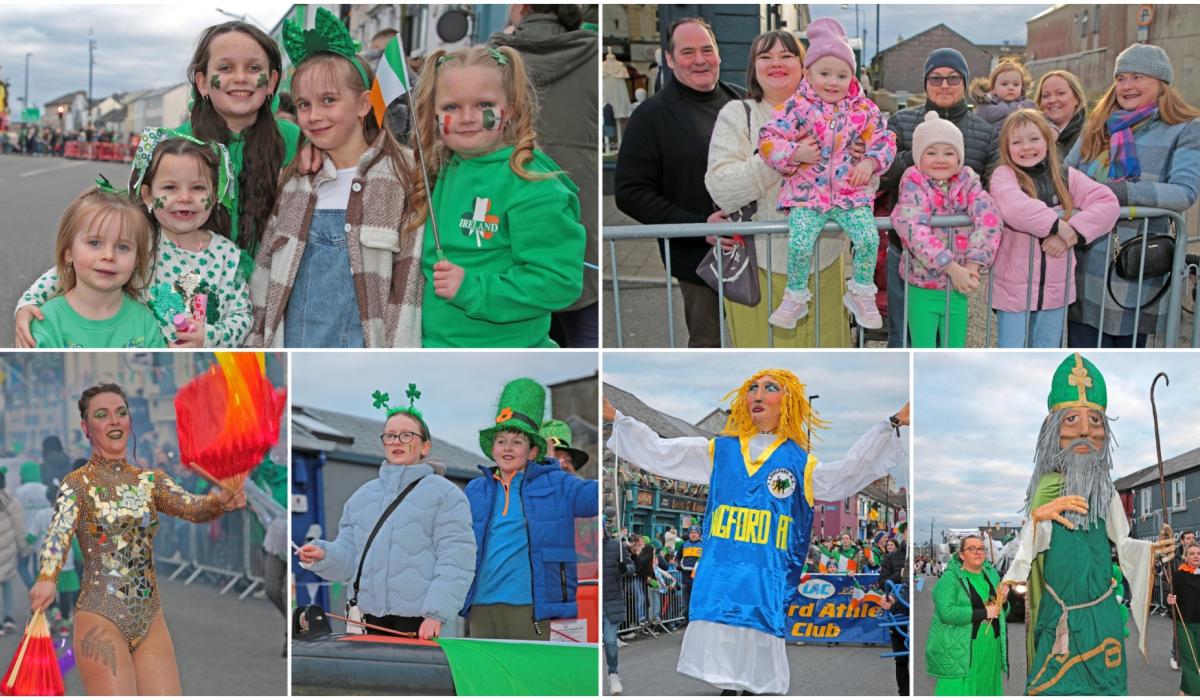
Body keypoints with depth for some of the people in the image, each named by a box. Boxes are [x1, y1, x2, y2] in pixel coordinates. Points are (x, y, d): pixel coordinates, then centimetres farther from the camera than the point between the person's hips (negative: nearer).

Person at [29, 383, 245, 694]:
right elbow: (59, 534, -21)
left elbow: (192, 508, -6)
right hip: (101, 619, -5)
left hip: (151, 620, 5)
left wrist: (219, 502, -30)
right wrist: (46, 579, -41)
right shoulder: (77, 484, -4)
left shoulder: (150, 480, 9)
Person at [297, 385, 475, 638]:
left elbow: (455, 562, -8)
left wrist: (436, 615, -18)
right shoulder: (363, 496, 18)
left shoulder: (444, 493, 0)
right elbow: (348, 556, 15)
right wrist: (323, 555, -8)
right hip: (371, 617, 5)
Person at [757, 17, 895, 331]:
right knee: (799, 244, -22)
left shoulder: (864, 109, 4)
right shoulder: (796, 106, -4)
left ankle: (861, 294, 6)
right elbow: (768, 140, -4)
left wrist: (871, 161, -8)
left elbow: (885, 140, 10)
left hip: (852, 192, 2)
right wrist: (795, 154, -18)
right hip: (807, 193, -2)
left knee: (869, 238, -18)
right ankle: (796, 297, 4)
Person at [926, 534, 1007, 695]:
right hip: (958, 653, -6)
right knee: (957, 691, -9)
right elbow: (946, 612, -21)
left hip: (990, 651, 6)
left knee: (986, 691, 8)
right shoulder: (950, 578, -7)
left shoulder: (992, 574, 13)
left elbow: (1002, 614, 21)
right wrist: (984, 613, -18)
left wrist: (1002, 601, -2)